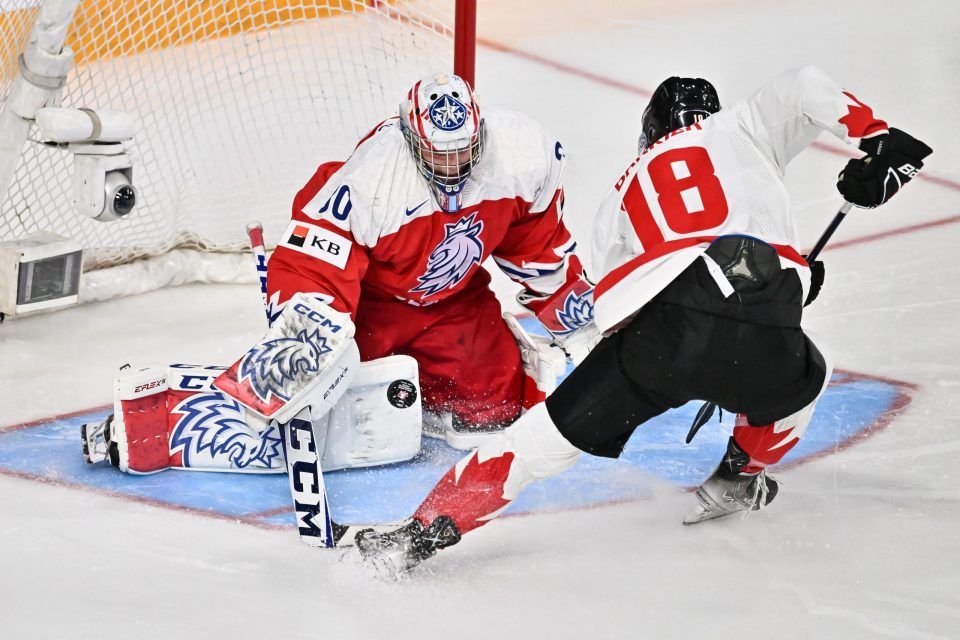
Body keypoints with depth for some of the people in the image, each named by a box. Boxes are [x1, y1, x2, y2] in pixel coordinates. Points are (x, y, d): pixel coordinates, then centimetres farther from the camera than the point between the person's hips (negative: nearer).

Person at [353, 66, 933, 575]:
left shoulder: (621, 196, 36)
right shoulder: (742, 129, 30)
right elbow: (806, 91, 12)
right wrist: (880, 143, 22)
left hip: (663, 330, 1)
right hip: (763, 341, -1)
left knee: (549, 435, 10)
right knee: (806, 379, 36)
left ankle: (425, 531, 4)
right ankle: (738, 479, 42)